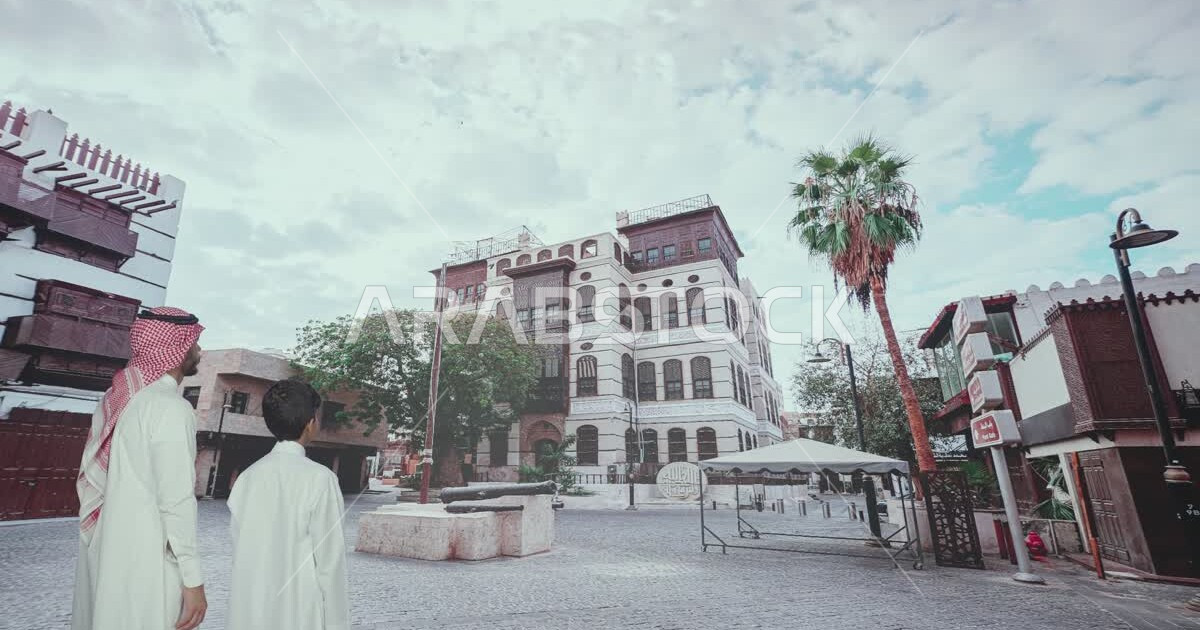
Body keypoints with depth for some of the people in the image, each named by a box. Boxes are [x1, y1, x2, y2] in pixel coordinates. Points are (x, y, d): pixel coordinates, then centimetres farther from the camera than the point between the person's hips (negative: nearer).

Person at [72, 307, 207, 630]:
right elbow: (176, 500, -21)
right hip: (144, 562, -8)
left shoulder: (116, 398, 8)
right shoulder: (171, 408, -19)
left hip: (104, 553, 9)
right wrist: (192, 578, -16)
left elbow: (94, 478, 13)